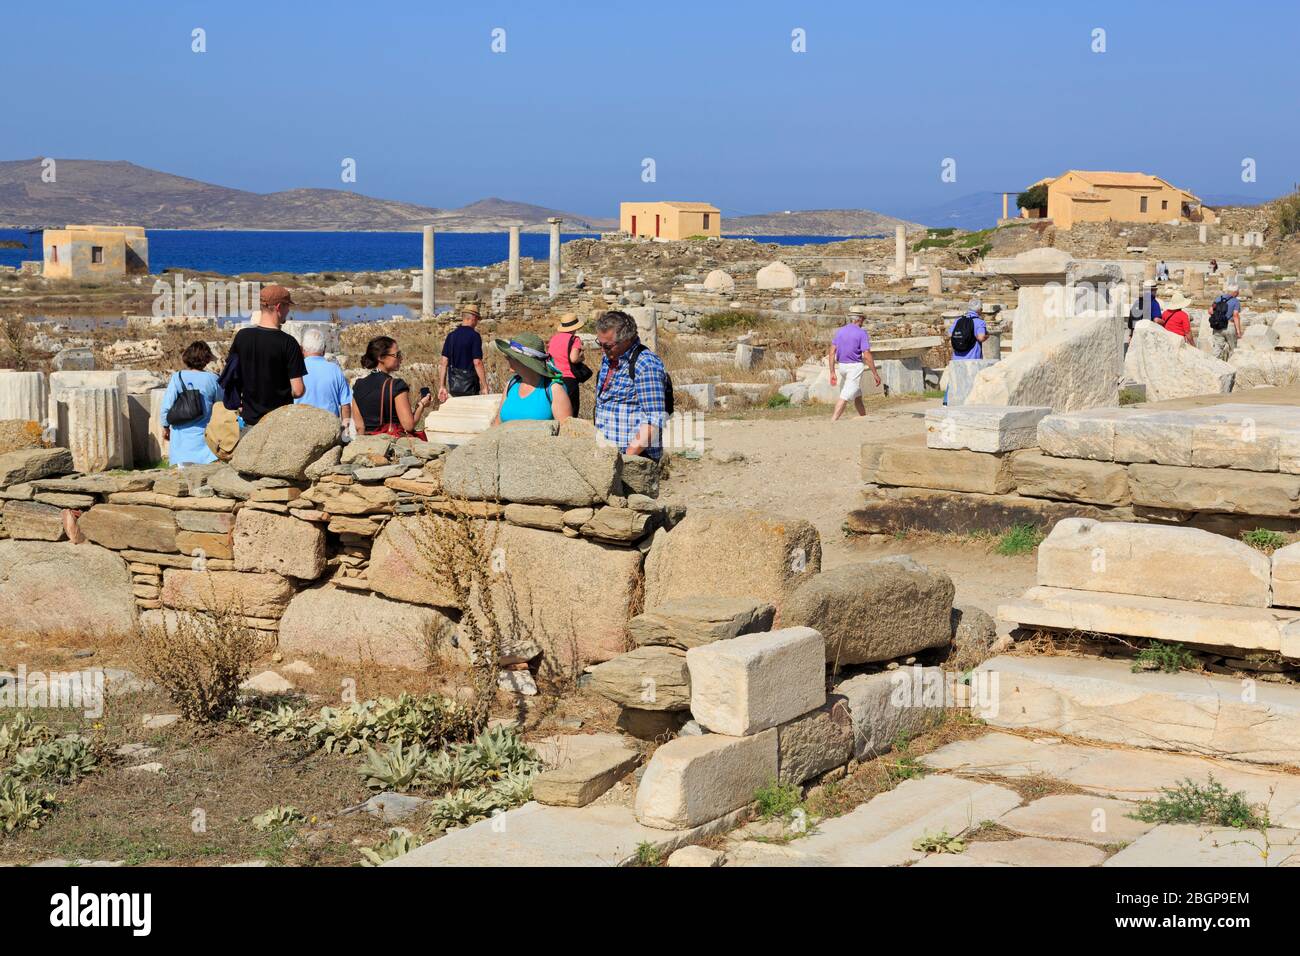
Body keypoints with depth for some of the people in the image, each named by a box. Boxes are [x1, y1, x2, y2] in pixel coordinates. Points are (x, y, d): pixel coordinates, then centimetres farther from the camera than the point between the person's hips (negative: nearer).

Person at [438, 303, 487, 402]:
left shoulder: (451, 335, 7)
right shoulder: (474, 336, -10)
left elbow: (444, 363, 5)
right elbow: (477, 363, -15)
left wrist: (442, 386, 8)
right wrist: (484, 386, -11)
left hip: (453, 386, 5)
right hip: (470, 386, -5)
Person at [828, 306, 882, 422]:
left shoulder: (840, 331, 6)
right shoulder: (862, 333, -11)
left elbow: (832, 353, 0)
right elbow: (867, 356, -16)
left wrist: (832, 372, 3)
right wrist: (875, 373, -10)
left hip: (841, 366, 7)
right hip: (855, 366, -7)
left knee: (857, 395, 23)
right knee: (845, 397, -12)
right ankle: (833, 422, -23)